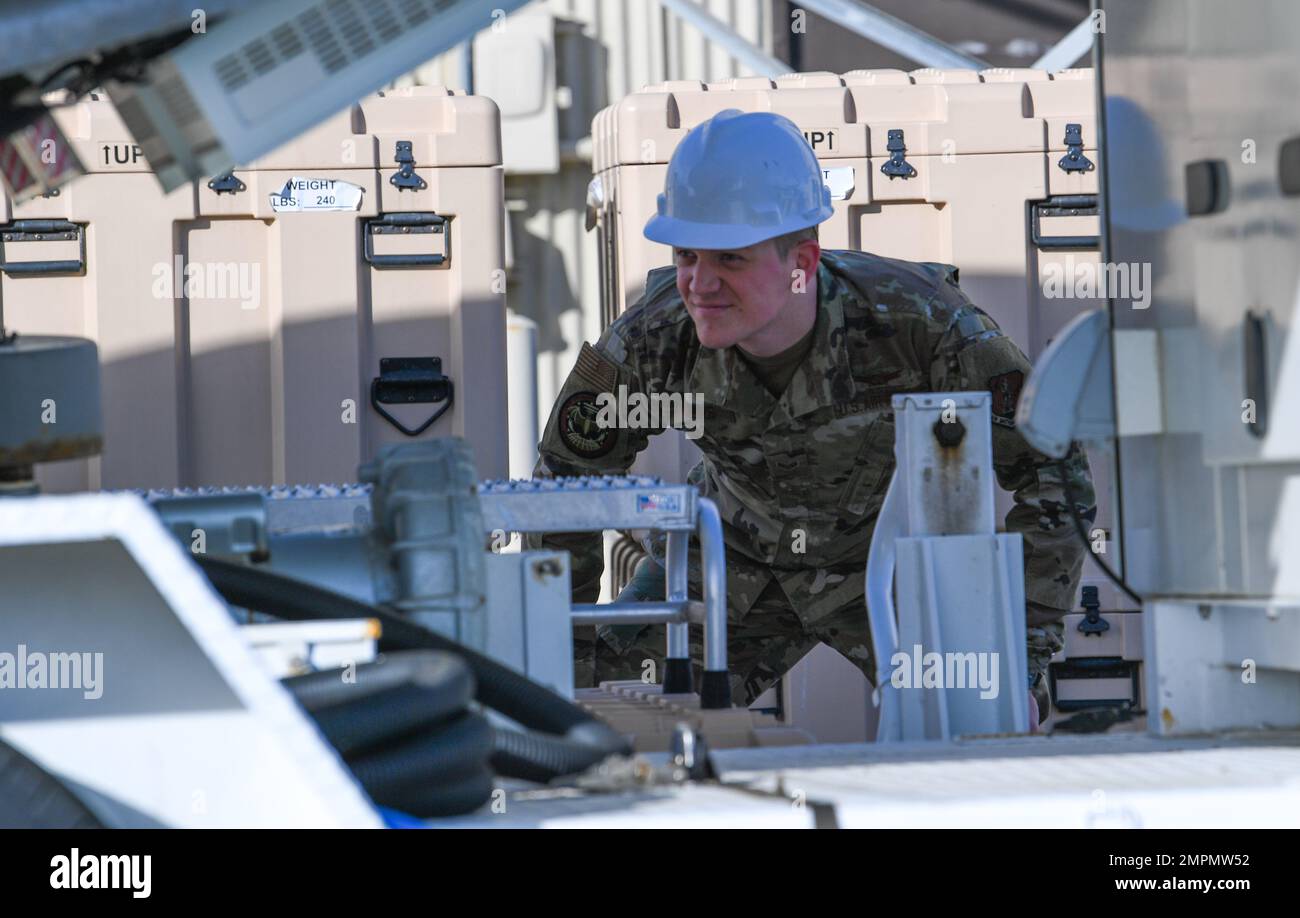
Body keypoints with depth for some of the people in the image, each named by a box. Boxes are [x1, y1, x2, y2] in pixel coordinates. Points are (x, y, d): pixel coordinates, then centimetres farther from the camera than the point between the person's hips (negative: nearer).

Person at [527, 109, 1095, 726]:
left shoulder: (915, 323, -34)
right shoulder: (650, 343, -27)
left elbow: (1052, 469, -23)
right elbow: (564, 492, -9)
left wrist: (1021, 662, -26)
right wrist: (568, 667, -5)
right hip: (734, 554, 2)